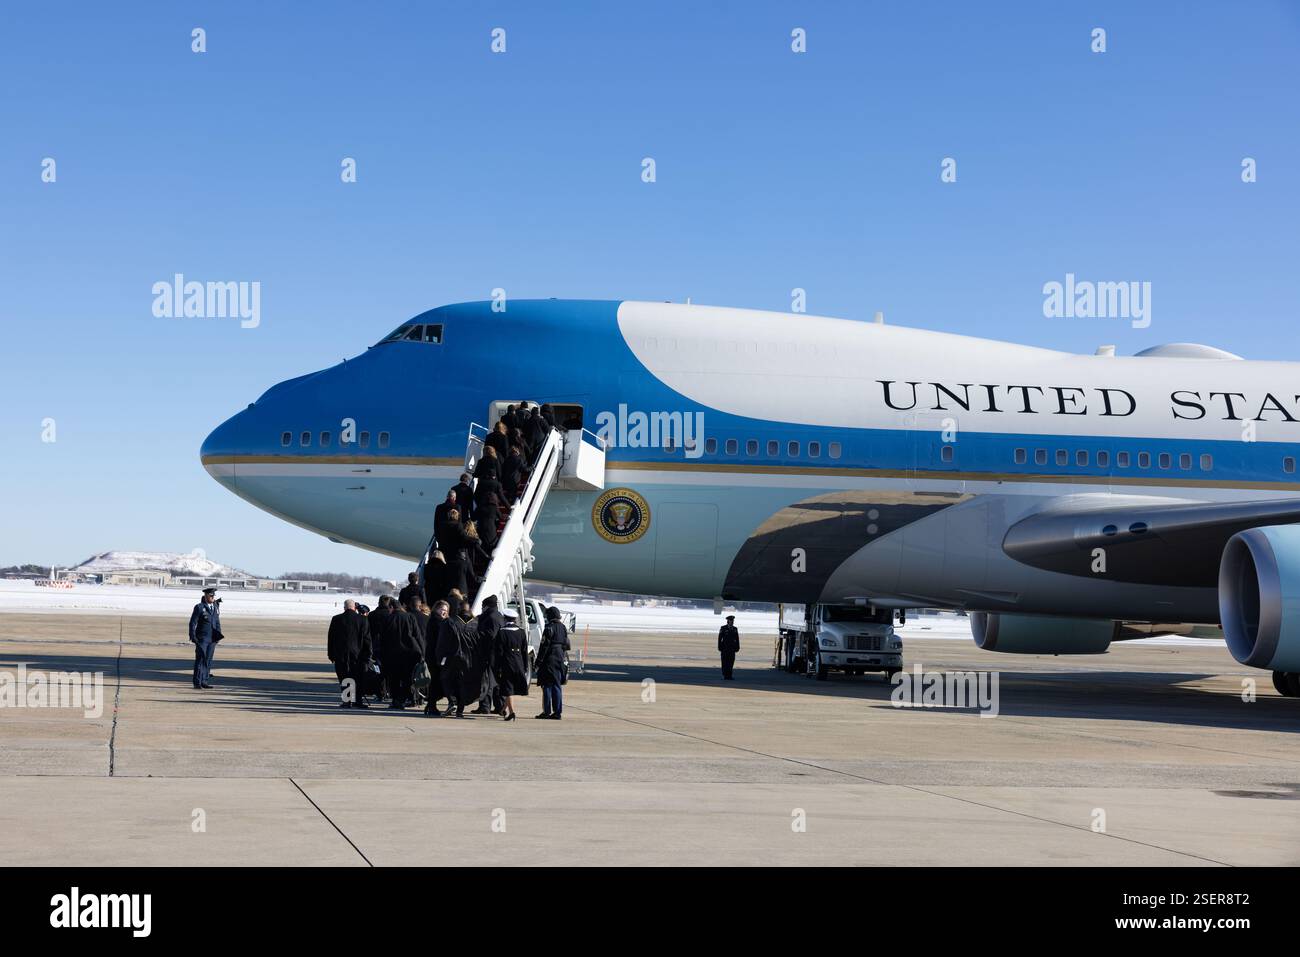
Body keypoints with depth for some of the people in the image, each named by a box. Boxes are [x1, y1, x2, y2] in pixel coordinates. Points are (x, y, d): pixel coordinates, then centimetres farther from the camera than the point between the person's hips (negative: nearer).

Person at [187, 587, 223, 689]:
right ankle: (197, 682, -2)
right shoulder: (199, 607, -6)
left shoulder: (216, 607, 11)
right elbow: (193, 623, -7)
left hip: (212, 639, 5)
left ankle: (205, 681, 11)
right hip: (202, 638, -5)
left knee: (208, 660, 6)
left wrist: (219, 635, 10)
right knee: (200, 659, -4)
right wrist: (192, 636, -13)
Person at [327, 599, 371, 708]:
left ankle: (346, 701, -1)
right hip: (357, 654, 0)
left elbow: (330, 639, 4)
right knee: (358, 678, 7)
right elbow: (367, 640, 0)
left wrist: (331, 654, 11)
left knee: (343, 678, 4)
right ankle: (358, 700, 5)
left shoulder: (336, 619, 0)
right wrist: (367, 656, 5)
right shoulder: (362, 620, -2)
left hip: (341, 655, 0)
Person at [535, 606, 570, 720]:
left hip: (549, 660, -7)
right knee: (557, 686, 10)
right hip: (560, 660, 7)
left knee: (547, 686, -2)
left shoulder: (549, 628, -12)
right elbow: (566, 645, 16)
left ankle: (547, 712, -3)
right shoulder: (563, 628, 11)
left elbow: (544, 646, -15)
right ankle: (557, 712, 10)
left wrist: (538, 661, -12)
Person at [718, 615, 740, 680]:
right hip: (725, 648, -3)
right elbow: (720, 638, -3)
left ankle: (729, 676, 5)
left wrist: (737, 647, 4)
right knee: (725, 662, -2)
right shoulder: (723, 628, -2)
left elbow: (737, 639, 9)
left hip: (732, 648, 3)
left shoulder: (735, 629, 10)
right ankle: (725, 676, 3)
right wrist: (720, 647, -7)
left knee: (731, 662, 1)